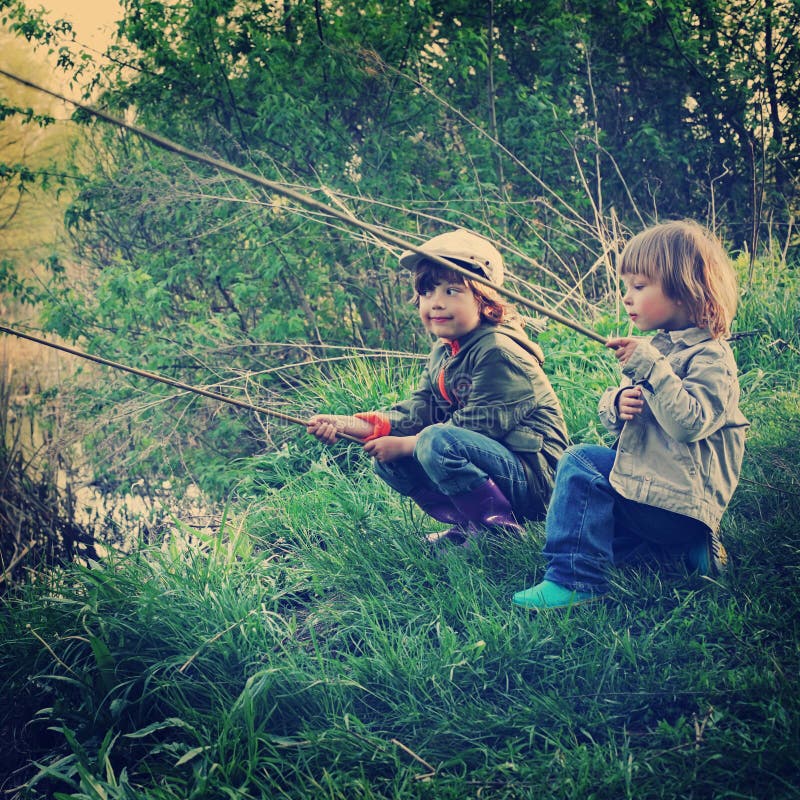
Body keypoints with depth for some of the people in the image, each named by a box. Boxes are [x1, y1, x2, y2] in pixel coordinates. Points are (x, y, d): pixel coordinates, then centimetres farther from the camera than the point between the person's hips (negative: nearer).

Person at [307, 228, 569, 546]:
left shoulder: (498, 352, -18)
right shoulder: (442, 353, 11)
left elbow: (477, 426, -21)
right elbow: (416, 412, 5)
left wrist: (405, 444, -15)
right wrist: (350, 424, -9)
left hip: (534, 477, -9)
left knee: (438, 442, -32)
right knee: (387, 459, 4)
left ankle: (500, 532, -19)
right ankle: (470, 526, 1)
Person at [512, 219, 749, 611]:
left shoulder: (710, 358, -14)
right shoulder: (658, 346, 13)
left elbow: (689, 422, -29)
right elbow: (609, 410, 17)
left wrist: (649, 366, -26)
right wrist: (617, 404, -7)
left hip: (676, 499, -10)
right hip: (644, 474, 10)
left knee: (582, 462, -16)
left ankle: (574, 580, -13)